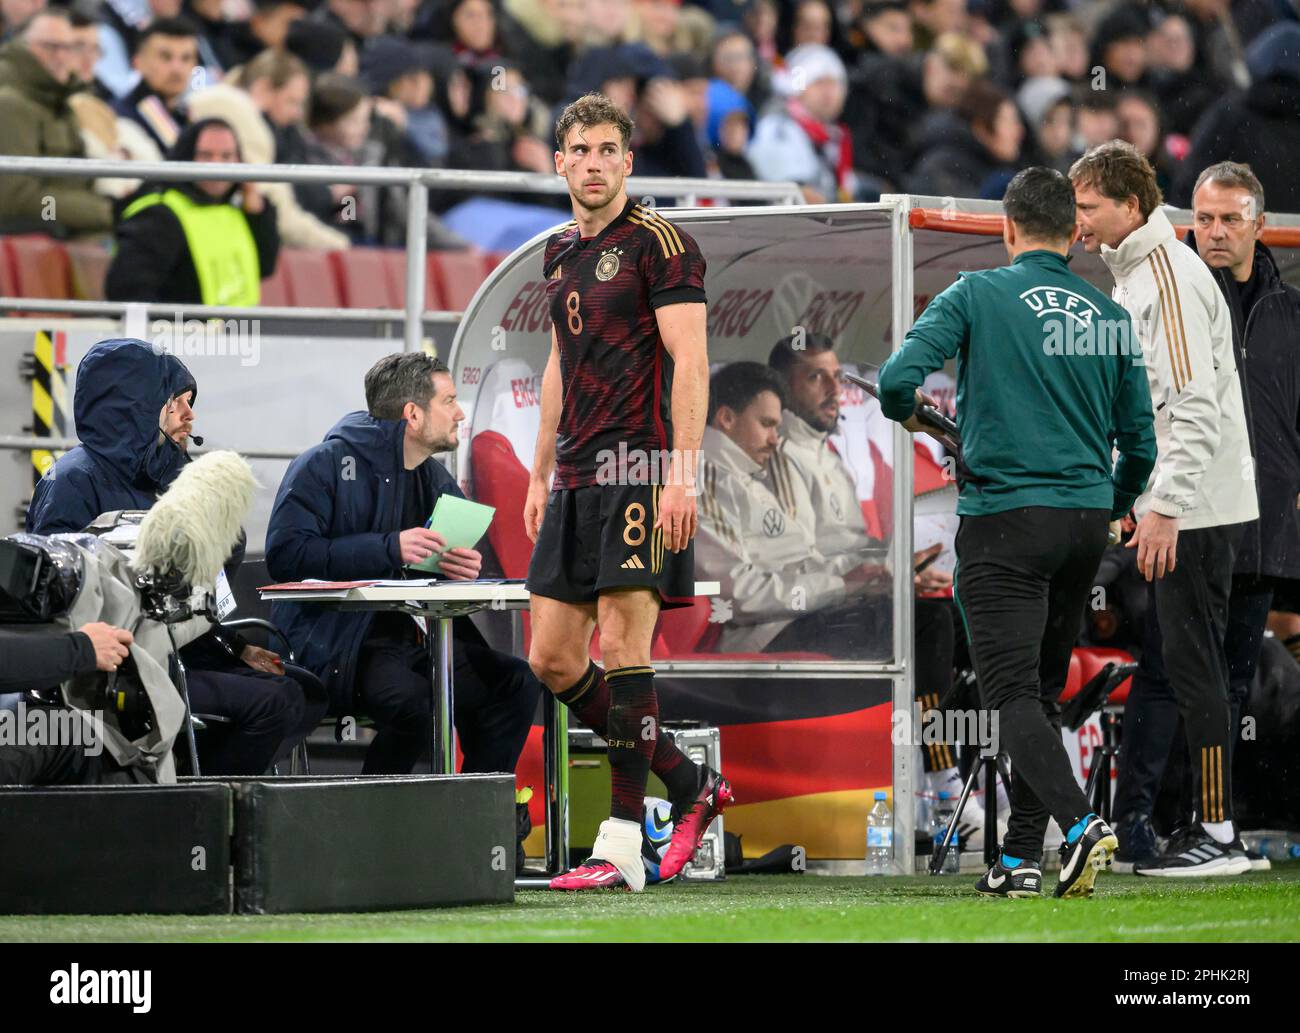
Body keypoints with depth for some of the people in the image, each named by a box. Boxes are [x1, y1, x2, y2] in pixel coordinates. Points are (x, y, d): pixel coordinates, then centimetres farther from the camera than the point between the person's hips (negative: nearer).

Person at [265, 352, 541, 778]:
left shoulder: (436, 479, 17)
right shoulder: (325, 465, -6)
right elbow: (285, 555, -17)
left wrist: (467, 570, -9)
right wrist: (389, 548, -24)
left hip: (416, 641, 7)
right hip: (333, 645, -7)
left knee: (516, 682, -12)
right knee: (410, 700, -33)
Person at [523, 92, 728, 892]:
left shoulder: (659, 243, -7)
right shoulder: (561, 253, 18)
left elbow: (690, 362, -12)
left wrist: (682, 473, -20)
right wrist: (540, 474, 24)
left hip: (640, 471, -8)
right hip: (577, 478, 8)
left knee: (622, 648, -11)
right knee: (553, 660, 6)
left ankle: (622, 847, -8)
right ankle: (692, 788, 17)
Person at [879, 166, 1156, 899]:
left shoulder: (978, 296, -4)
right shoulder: (1110, 316, 8)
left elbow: (899, 378, -14)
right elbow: (1140, 441, 10)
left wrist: (907, 414, 11)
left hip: (1005, 517, -5)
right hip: (1086, 520, 5)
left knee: (1015, 693, -8)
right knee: (1043, 691, 14)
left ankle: (1079, 823, -29)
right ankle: (1021, 857, 13)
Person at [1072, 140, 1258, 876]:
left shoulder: (1170, 275, -14)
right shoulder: (1130, 277, 17)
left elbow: (1196, 407, -21)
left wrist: (1165, 508, -24)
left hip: (1196, 510, -10)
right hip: (1158, 509, 10)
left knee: (1192, 667, -8)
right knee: (1147, 664, 10)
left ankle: (1219, 835, -5)